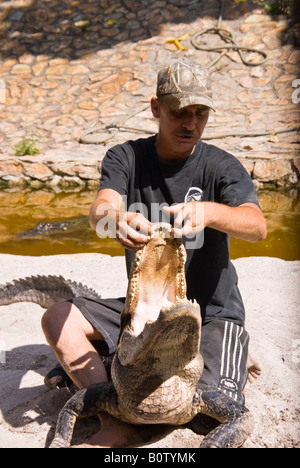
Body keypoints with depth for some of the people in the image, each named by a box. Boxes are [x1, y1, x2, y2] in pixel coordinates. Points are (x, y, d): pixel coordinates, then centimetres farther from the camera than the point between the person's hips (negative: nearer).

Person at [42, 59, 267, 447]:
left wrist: (208, 211, -49)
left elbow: (258, 227, -27)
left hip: (212, 312, -3)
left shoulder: (221, 166, -10)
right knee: (58, 317, -16)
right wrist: (116, 220, -49)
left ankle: (228, 363, 7)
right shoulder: (126, 158, -3)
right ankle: (116, 425, -15)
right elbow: (100, 210, -23)